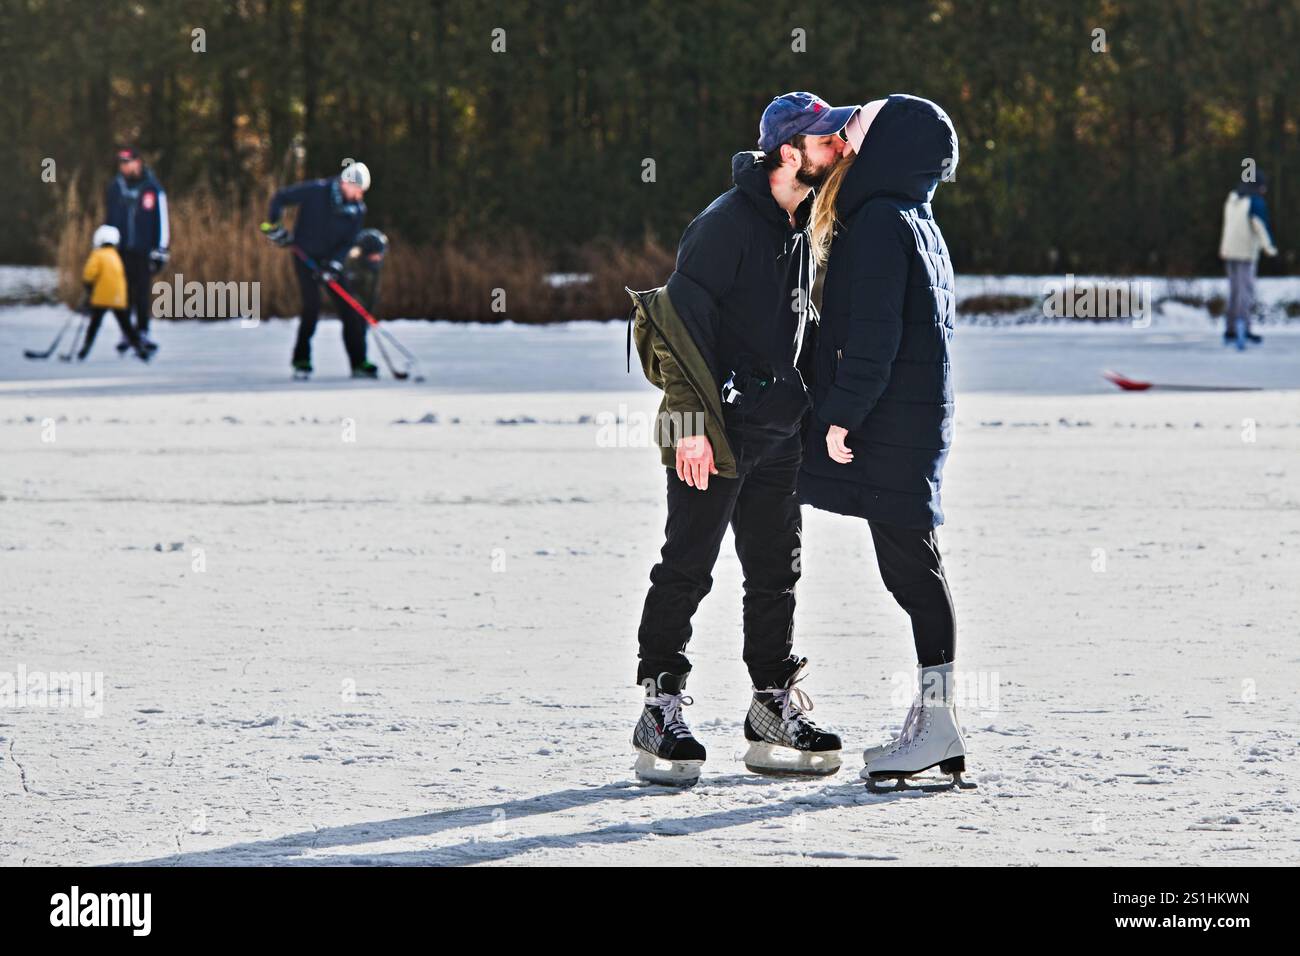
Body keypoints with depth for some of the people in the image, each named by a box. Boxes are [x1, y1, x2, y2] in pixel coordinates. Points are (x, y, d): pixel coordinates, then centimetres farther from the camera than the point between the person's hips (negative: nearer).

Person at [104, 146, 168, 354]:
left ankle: (142, 333, 2)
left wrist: (161, 250, -4)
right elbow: (108, 219, 18)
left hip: (144, 251, -3)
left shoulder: (153, 189, -1)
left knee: (143, 293, -4)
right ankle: (126, 334, 8)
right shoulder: (114, 189, 10)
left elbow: (163, 220, 0)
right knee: (124, 294, 2)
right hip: (121, 250, 3)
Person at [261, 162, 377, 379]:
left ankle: (359, 363, 5)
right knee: (312, 306, -16)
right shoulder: (316, 191, -15)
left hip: (331, 261, 4)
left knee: (349, 310, -2)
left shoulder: (357, 209, -3)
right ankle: (301, 362, -5)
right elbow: (280, 198, -7)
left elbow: (348, 241, -5)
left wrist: (334, 264, -19)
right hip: (305, 256, -4)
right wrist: (274, 225, -13)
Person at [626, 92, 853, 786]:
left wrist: (805, 414, 21)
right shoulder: (727, 222, -14)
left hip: (777, 432, 8)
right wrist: (692, 421, -21)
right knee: (687, 569, -4)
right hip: (715, 430, -8)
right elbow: (683, 321, -18)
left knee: (776, 572, 11)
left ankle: (776, 714, 18)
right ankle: (661, 714, 3)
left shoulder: (803, 231, 14)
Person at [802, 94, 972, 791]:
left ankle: (938, 720, -7)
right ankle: (933, 719, 12)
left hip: (890, 422, -9)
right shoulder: (920, 223, 17)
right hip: (917, 418, 9)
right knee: (911, 564, 10)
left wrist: (842, 414, -17)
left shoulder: (881, 222, -14)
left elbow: (874, 336, -20)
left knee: (909, 563, -8)